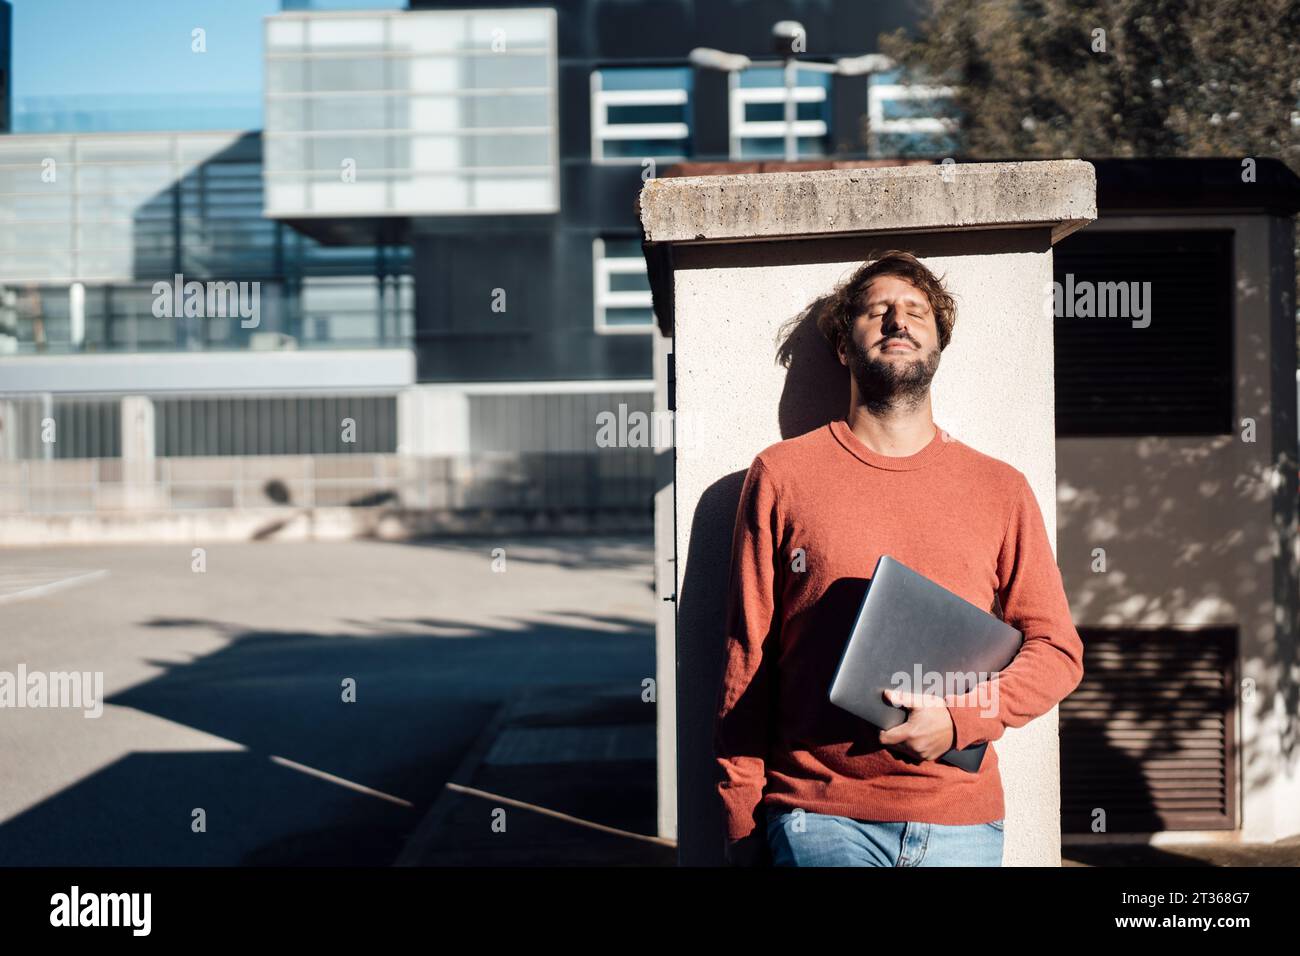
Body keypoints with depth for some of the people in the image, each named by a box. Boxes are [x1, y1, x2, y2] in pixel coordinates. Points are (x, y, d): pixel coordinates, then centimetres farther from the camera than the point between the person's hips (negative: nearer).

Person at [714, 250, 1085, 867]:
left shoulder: (1001, 490, 9)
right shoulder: (781, 475, 4)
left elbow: (1057, 648, 8)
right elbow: (746, 655, 3)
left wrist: (959, 719, -9)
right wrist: (742, 826, 1)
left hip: (961, 821, 2)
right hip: (818, 817, -2)